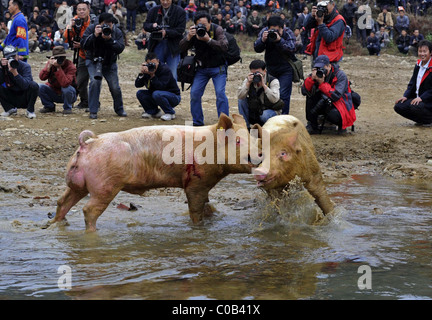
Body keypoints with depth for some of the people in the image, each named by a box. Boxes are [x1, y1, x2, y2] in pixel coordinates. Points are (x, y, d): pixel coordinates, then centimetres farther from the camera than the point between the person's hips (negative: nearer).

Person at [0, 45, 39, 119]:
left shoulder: (25, 66, -15)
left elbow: (25, 85, -32)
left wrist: (15, 73, -43)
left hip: (24, 99, -3)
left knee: (34, 85, -30)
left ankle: (30, 110, -11)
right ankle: (10, 109, -1)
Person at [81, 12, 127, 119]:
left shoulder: (117, 32, -9)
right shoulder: (91, 28, -12)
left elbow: (120, 48, -20)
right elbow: (83, 45, -20)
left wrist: (110, 39, -34)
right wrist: (94, 35, -34)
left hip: (110, 63, 2)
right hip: (93, 61, -1)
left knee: (115, 86, -5)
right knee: (95, 81, -23)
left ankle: (119, 109, 22)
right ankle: (93, 111, -13)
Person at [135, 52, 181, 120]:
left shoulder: (165, 70, -21)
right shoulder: (147, 70, -4)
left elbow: (161, 87, -32)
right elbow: (137, 85, -10)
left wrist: (152, 75, -38)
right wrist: (141, 73, -25)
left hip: (174, 96, -6)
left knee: (156, 94, -35)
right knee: (140, 93, -10)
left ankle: (170, 113, -13)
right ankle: (154, 112, 6)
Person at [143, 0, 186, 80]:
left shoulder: (180, 11, -2)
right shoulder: (154, 10, 8)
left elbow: (181, 29, -9)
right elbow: (146, 25, 5)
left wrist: (166, 32, -23)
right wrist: (152, 26, -18)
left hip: (173, 46, -3)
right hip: (157, 45, 3)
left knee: (172, 76, 0)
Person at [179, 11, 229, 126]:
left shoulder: (217, 30, -15)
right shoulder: (193, 31, -7)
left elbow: (224, 47, -29)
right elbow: (182, 49, -12)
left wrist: (208, 40, -39)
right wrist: (189, 37, -30)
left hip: (218, 67, -3)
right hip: (202, 68, 3)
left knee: (220, 93, -17)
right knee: (194, 93, -5)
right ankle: (197, 122, 8)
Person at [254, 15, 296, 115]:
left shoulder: (288, 33, -12)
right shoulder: (264, 32, -4)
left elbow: (292, 48, -25)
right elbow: (257, 49, -9)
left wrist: (280, 40, -38)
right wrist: (262, 40, -30)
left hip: (285, 69, -4)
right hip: (270, 68, 4)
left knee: (283, 95, -11)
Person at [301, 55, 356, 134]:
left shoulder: (340, 75, -17)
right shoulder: (317, 74, -3)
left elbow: (336, 96, -30)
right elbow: (304, 92, -14)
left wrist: (322, 83, -31)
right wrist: (312, 78, -29)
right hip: (326, 105, 6)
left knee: (333, 114, -39)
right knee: (311, 94, -17)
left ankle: (342, 124, 0)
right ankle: (312, 126, -13)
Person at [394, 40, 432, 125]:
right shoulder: (418, 65, 11)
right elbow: (412, 83, 14)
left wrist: (422, 98, -26)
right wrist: (406, 96, 0)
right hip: (417, 98, 8)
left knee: (414, 107, -35)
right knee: (398, 107, -8)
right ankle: (422, 120, 9)